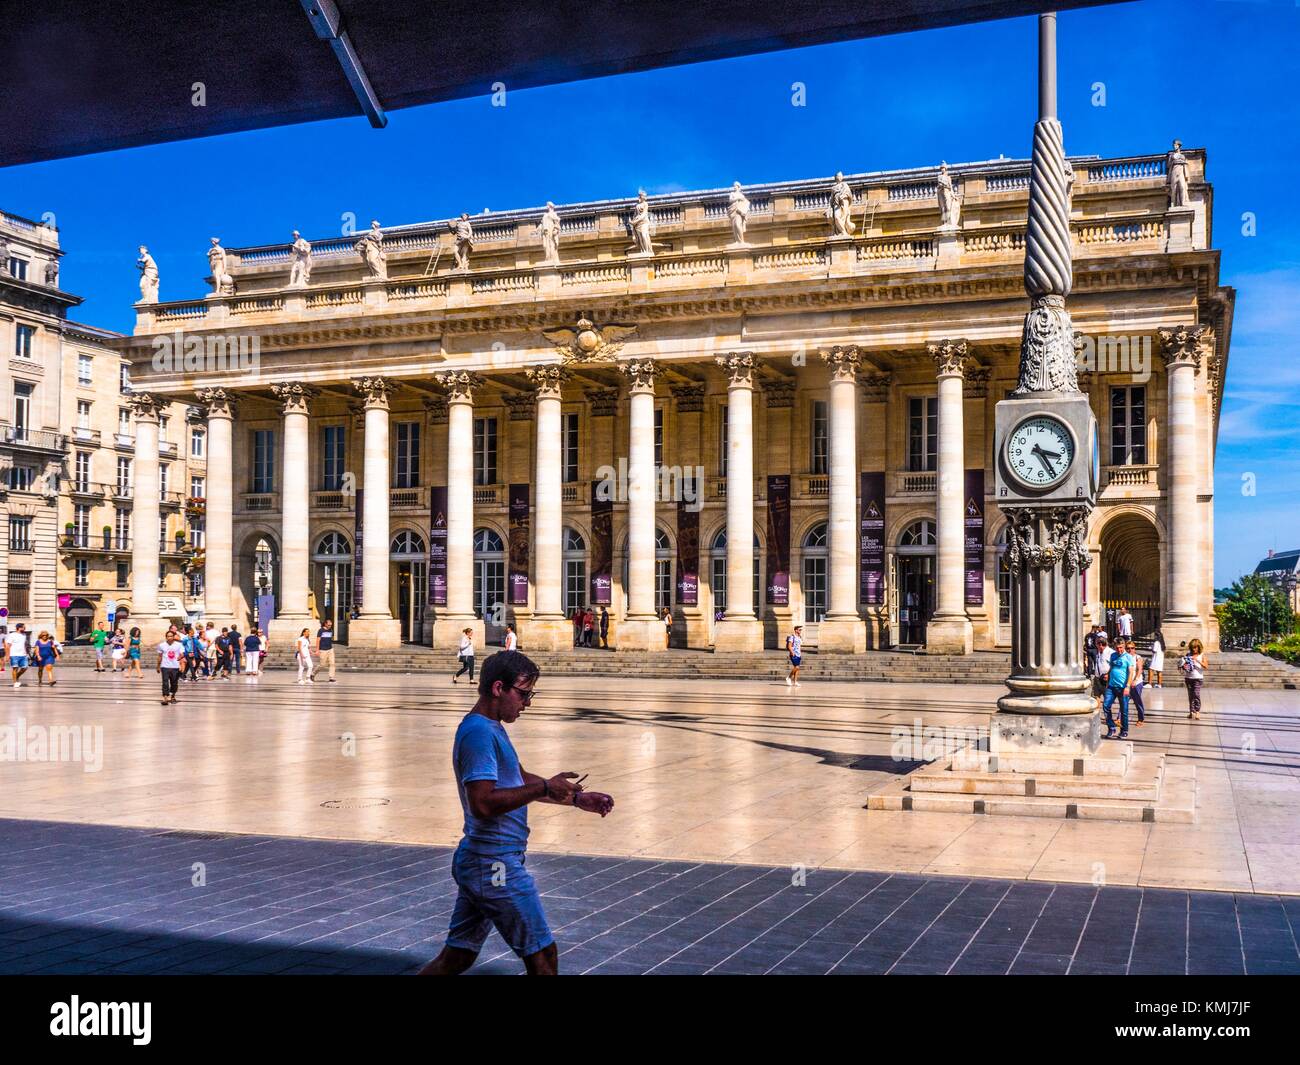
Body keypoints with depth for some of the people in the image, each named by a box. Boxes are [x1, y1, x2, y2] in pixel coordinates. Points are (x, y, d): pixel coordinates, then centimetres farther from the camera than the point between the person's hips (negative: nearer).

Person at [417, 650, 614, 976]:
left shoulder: (491, 729, 15)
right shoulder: (479, 732, -19)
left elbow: (520, 780, 26)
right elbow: (482, 803, -28)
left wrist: (576, 797, 20)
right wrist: (545, 787, -22)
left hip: (477, 862, 10)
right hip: (496, 866, -10)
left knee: (456, 958, 15)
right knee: (542, 956, 2)